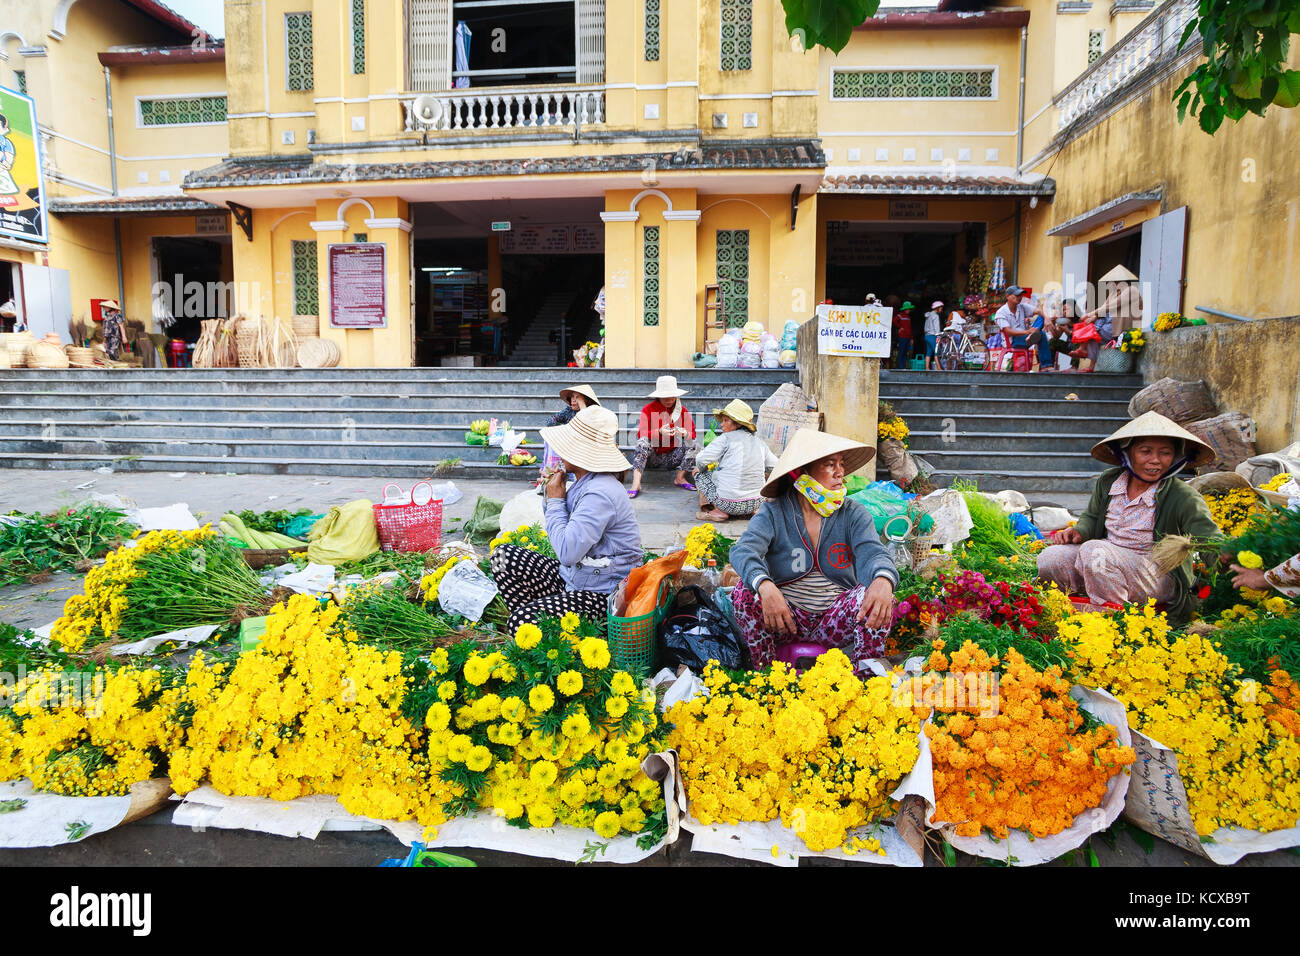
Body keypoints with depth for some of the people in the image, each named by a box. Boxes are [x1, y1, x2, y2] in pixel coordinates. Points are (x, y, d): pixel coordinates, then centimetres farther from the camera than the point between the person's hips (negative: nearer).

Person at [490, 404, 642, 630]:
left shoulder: (600, 493, -26)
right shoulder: (585, 483, 6)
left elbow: (568, 552, -31)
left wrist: (556, 501, -17)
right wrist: (552, 497, 1)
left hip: (604, 594, -10)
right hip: (572, 576, 10)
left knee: (521, 621, -26)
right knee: (503, 555, 7)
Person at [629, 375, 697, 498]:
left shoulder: (682, 411, 5)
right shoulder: (648, 409, -3)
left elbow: (692, 433, -4)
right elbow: (641, 434, -17)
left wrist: (684, 433, -29)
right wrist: (659, 432, -36)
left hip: (672, 458, 2)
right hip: (651, 457, -2)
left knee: (690, 442, -18)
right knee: (643, 441, -31)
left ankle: (680, 478, -13)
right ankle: (636, 483, -40)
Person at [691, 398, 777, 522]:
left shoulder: (726, 439, -8)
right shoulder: (759, 441, 9)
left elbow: (701, 460, -12)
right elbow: (774, 466, 18)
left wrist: (699, 468, 10)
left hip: (730, 504, -6)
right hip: (756, 503, 6)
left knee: (700, 473, 15)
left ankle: (717, 511, 2)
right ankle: (746, 513, 17)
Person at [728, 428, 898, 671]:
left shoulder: (853, 514, 0)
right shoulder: (774, 513, -6)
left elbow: (873, 553, -17)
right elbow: (743, 550, -23)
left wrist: (883, 580, -43)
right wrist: (765, 586, -46)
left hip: (835, 620, 1)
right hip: (785, 617, -1)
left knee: (878, 598, -25)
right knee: (745, 592, -27)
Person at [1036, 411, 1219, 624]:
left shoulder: (1184, 498, -13)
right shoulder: (1107, 481, 2)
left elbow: (1210, 539, -22)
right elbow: (1092, 517, 20)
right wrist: (1079, 532, -2)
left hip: (1159, 576, -5)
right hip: (1108, 556, 5)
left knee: (1094, 551, -34)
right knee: (1049, 559, -17)